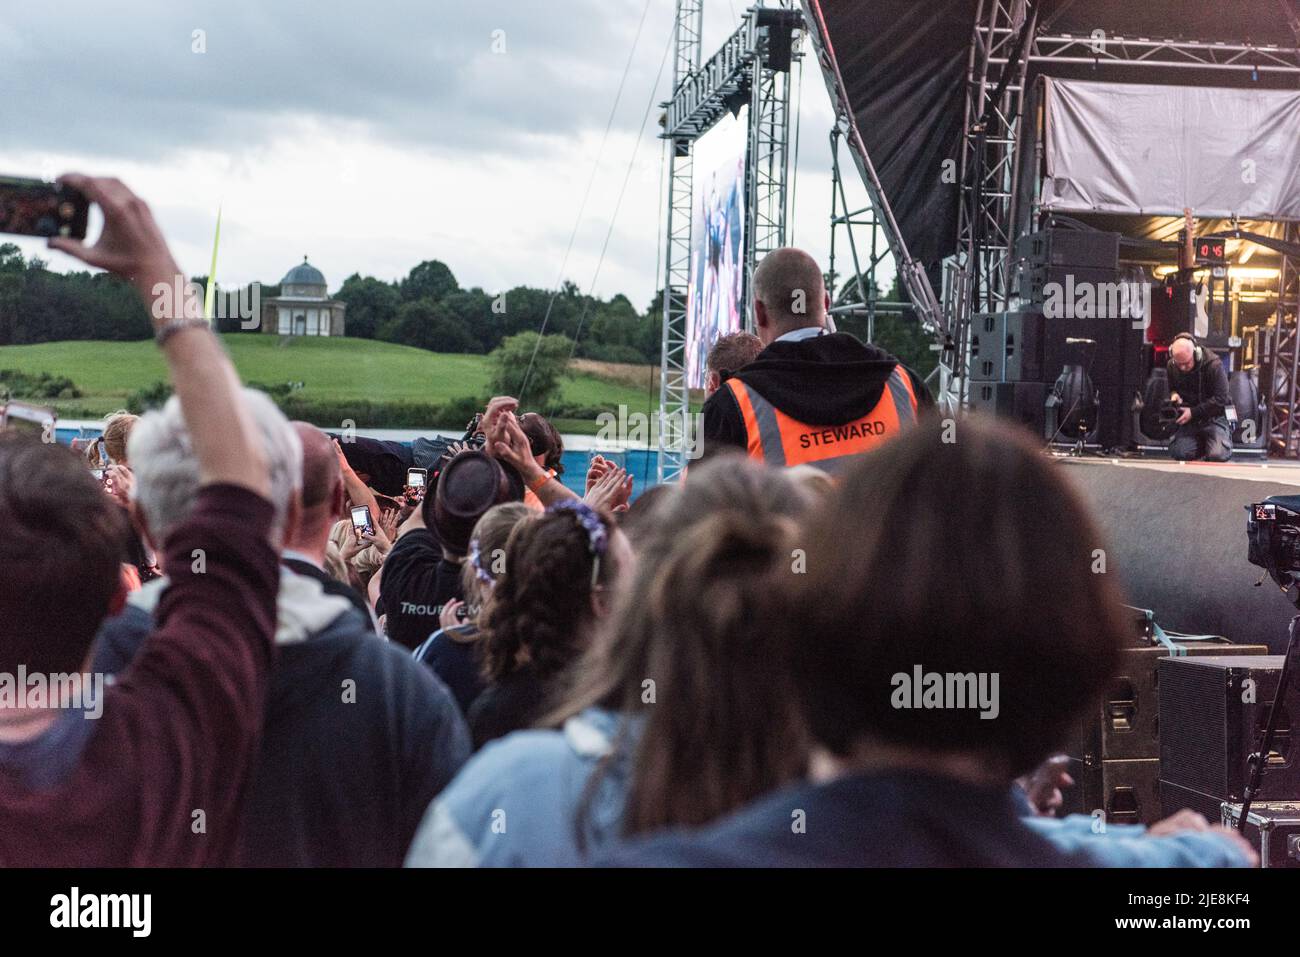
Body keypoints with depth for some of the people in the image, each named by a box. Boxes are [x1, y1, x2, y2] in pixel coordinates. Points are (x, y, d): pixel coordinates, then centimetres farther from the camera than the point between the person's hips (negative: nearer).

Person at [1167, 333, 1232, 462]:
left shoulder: (1213, 364, -19)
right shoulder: (1172, 366, -4)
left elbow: (1220, 399, -19)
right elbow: (1171, 388, 15)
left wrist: (1193, 412, -23)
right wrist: (1174, 394, -11)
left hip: (1213, 416, -4)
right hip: (1189, 418, 4)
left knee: (1217, 455, -24)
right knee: (1179, 452, -21)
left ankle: (1226, 436, 13)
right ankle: (1202, 443, 13)